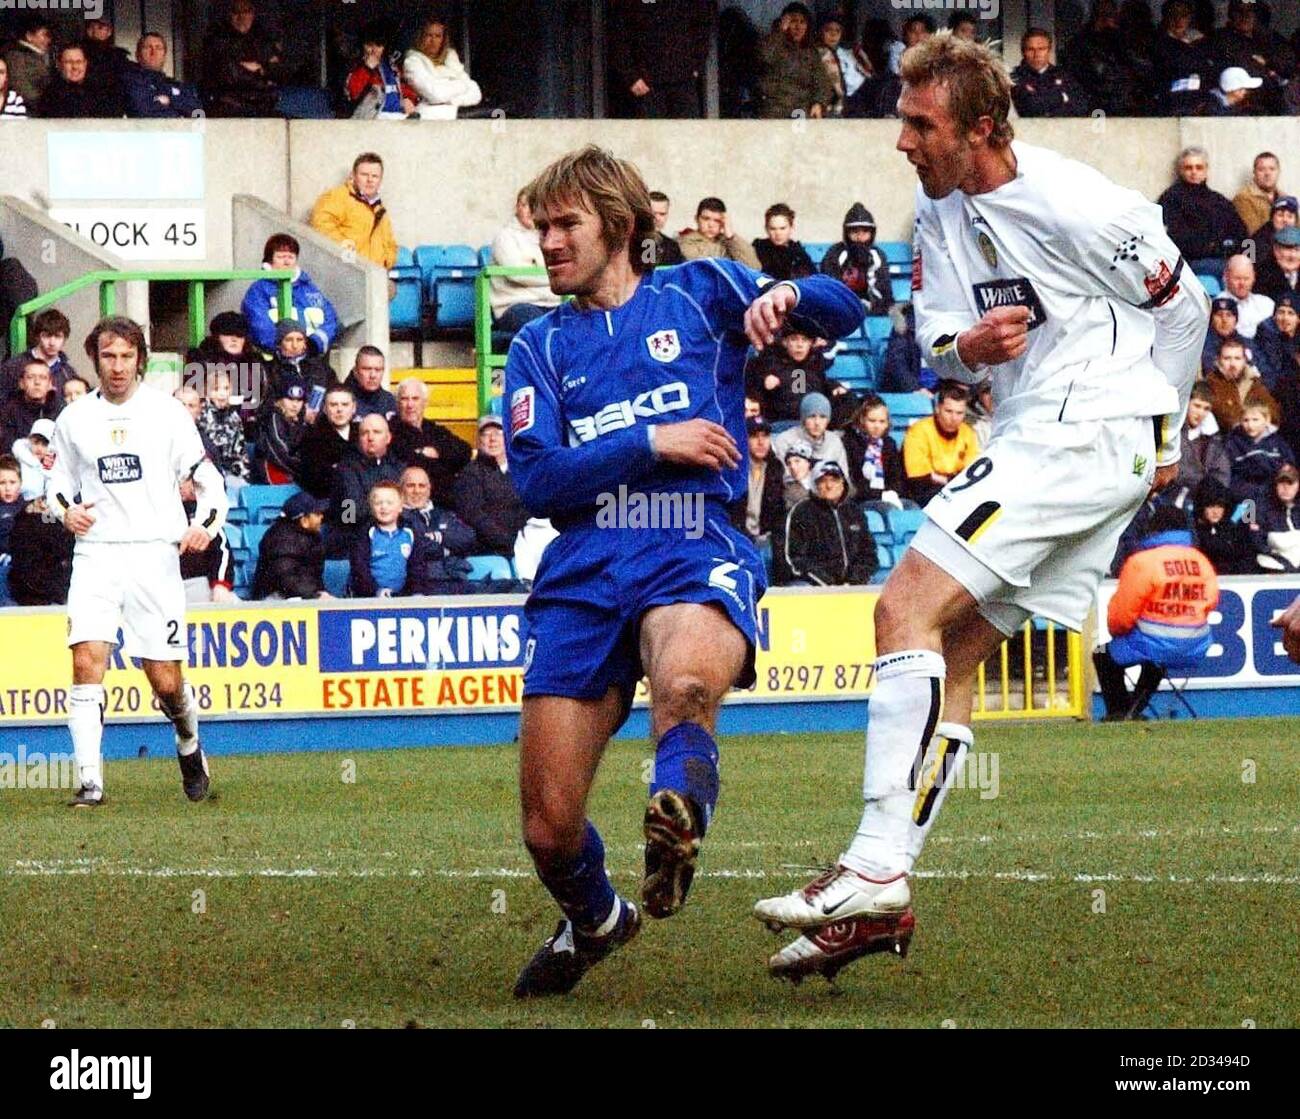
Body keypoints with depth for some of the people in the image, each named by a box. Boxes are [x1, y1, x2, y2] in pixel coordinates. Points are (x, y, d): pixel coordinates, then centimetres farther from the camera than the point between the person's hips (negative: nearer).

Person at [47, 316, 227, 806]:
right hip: (95, 555, 1)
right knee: (86, 660, -18)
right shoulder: (74, 419, 8)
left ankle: (189, 747, 32)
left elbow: (208, 479, 6)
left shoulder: (167, 412, 2)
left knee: (166, 682, 0)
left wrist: (205, 525, -12)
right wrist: (66, 509, -2)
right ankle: (89, 781, -18)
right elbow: (60, 481, 21)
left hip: (154, 557, -1)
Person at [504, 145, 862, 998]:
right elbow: (537, 481, 3)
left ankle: (678, 809, -35)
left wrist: (790, 295, -11)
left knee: (685, 684, -44)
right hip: (583, 573, 3)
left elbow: (846, 314, 10)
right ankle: (594, 921, 29)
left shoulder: (700, 293, 14)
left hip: (696, 555, -3)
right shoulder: (541, 348, 17)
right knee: (550, 825, 1)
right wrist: (654, 444, -7)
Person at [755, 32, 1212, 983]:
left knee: (908, 610, -17)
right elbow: (937, 343, 13)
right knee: (953, 652, 7)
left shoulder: (1075, 206, -14)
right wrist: (967, 345, -12)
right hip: (1035, 439, 9)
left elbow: (1184, 305, -3)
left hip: (1089, 432, -9)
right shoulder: (940, 210, 10)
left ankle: (877, 867, -22)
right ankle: (882, 903, 6)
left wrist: (1165, 438, 8)